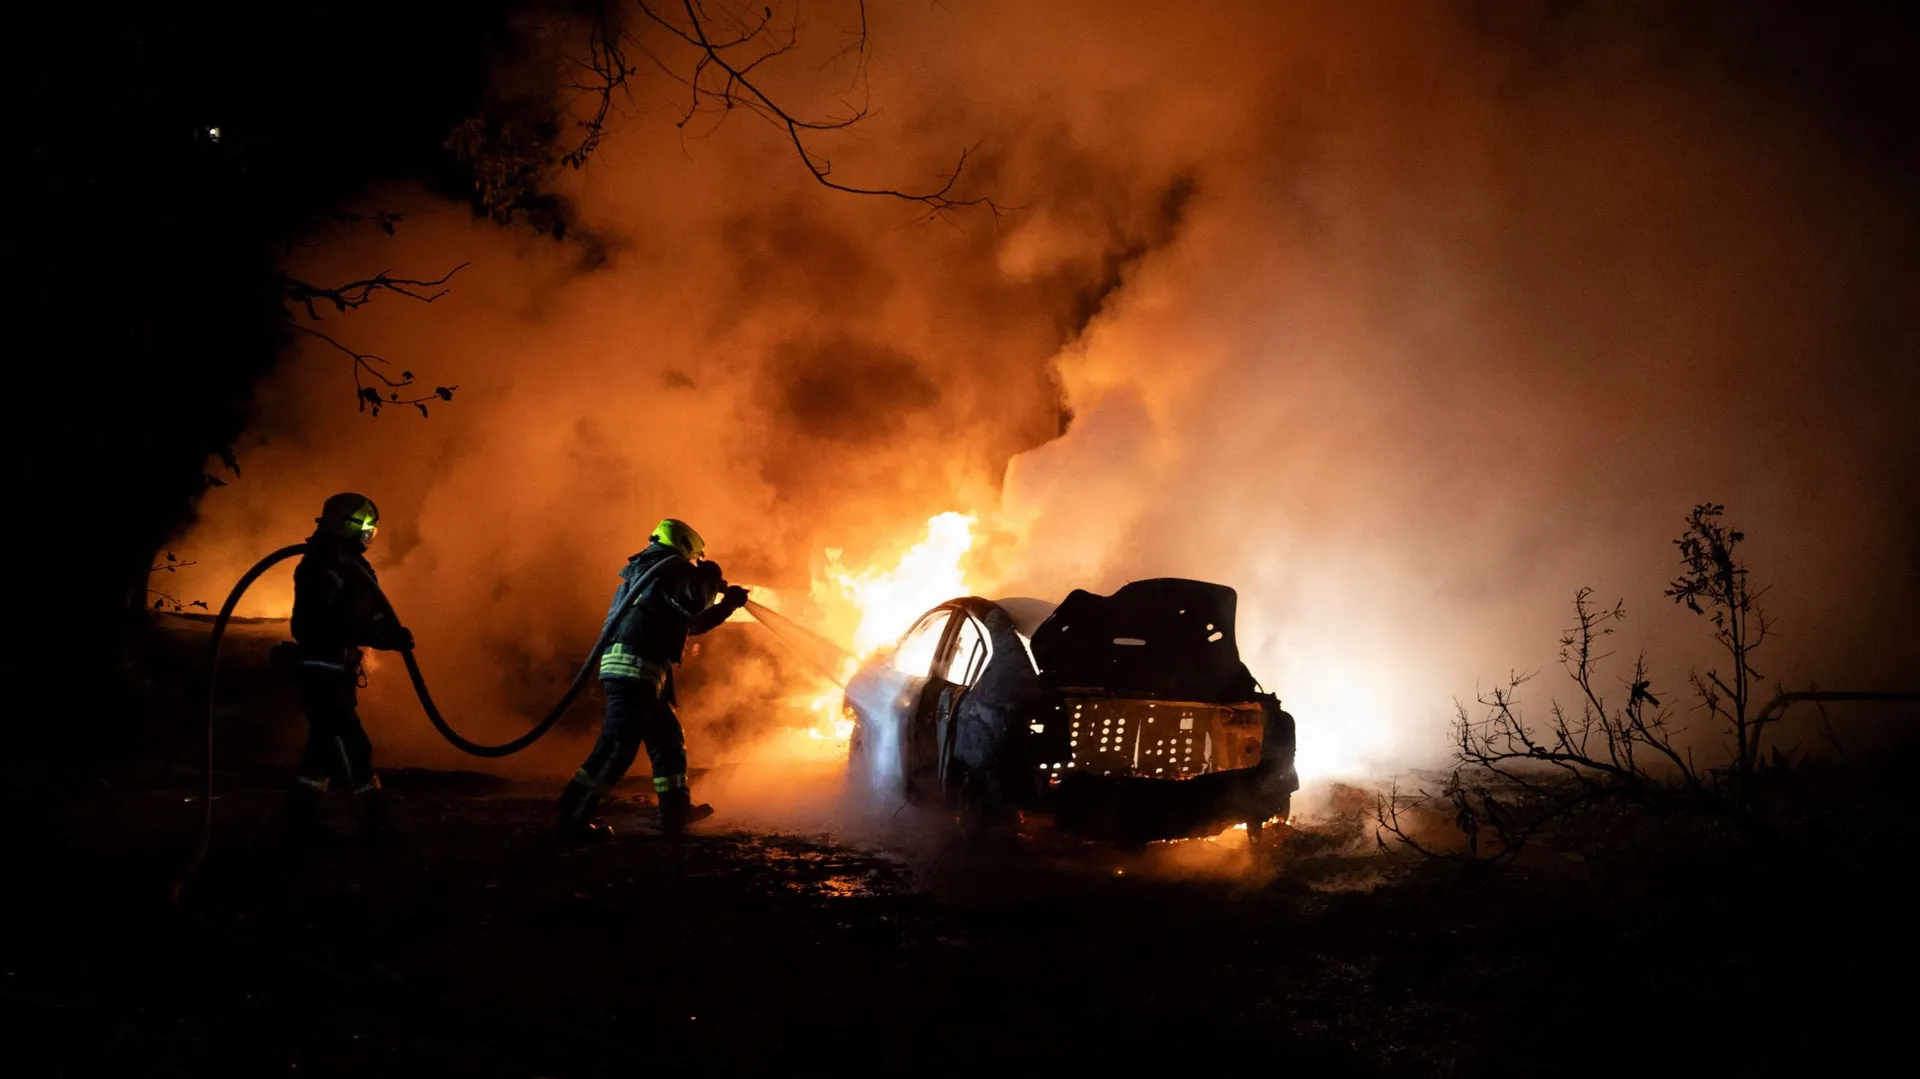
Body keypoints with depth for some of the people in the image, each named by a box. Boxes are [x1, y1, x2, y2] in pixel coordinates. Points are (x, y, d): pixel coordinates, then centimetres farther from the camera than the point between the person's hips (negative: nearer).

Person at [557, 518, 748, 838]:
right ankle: (573, 816, -14)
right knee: (619, 744, -13)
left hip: (624, 666, 11)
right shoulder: (672, 567, 1)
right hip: (635, 666, -11)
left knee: (668, 736, 17)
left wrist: (726, 605, 37)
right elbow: (694, 602, -13)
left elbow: (689, 622, 37)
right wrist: (711, 580, 7)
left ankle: (676, 810, 22)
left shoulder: (646, 572, 30)